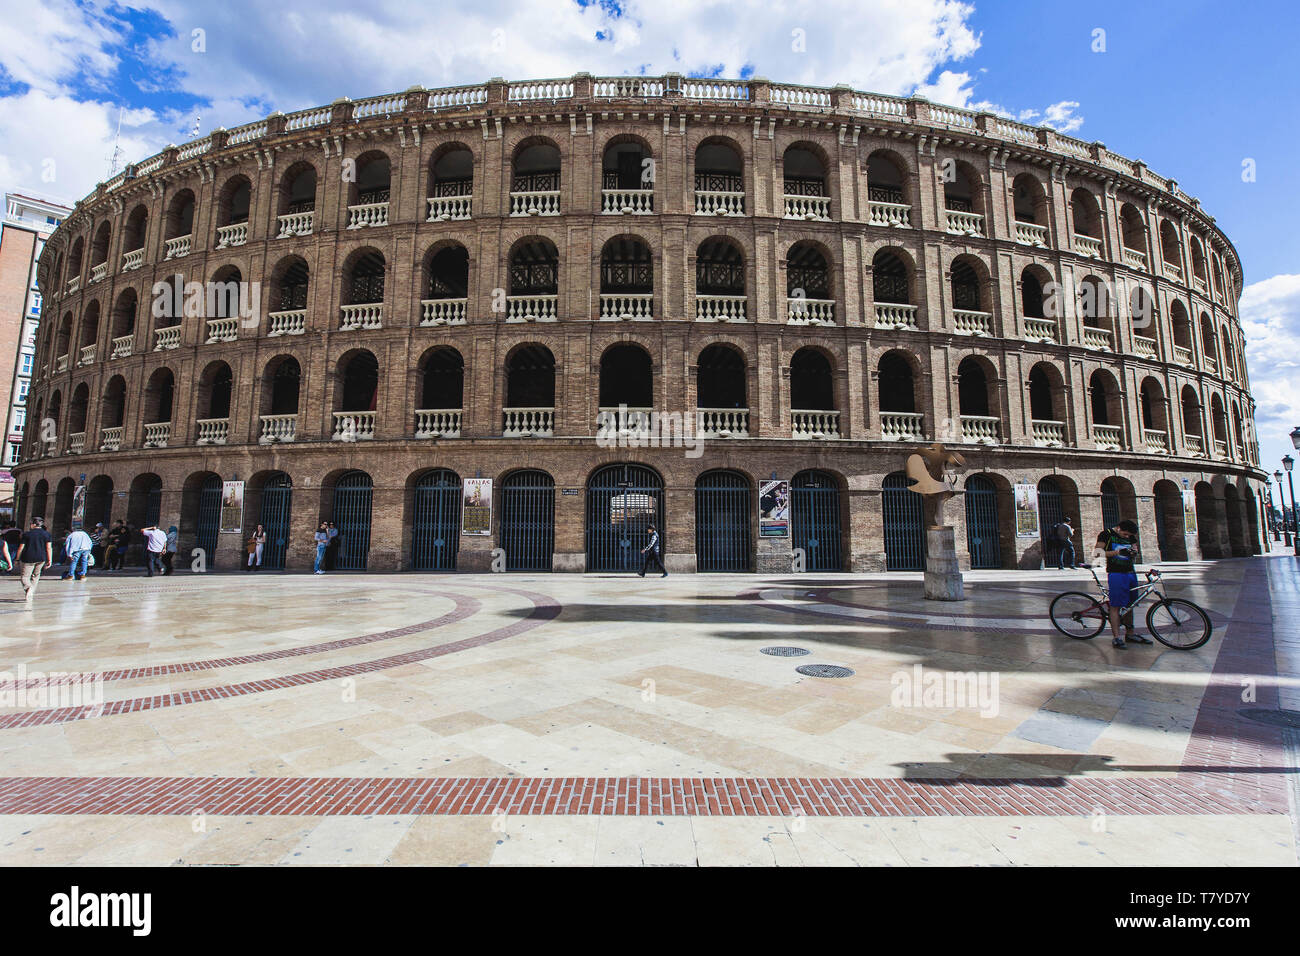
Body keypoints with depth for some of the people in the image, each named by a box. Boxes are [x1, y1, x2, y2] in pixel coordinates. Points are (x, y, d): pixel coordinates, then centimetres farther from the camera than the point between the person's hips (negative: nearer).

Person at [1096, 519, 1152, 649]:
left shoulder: (1131, 537, 13)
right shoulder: (1106, 534, -5)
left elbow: (1135, 555, 17)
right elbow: (1098, 553, -9)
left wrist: (1134, 553, -7)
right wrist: (1118, 552, -19)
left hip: (1130, 573, 6)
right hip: (1115, 574, -6)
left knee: (1129, 605, 12)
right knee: (1115, 606, -7)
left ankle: (1130, 633, 24)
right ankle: (1116, 637, -5)